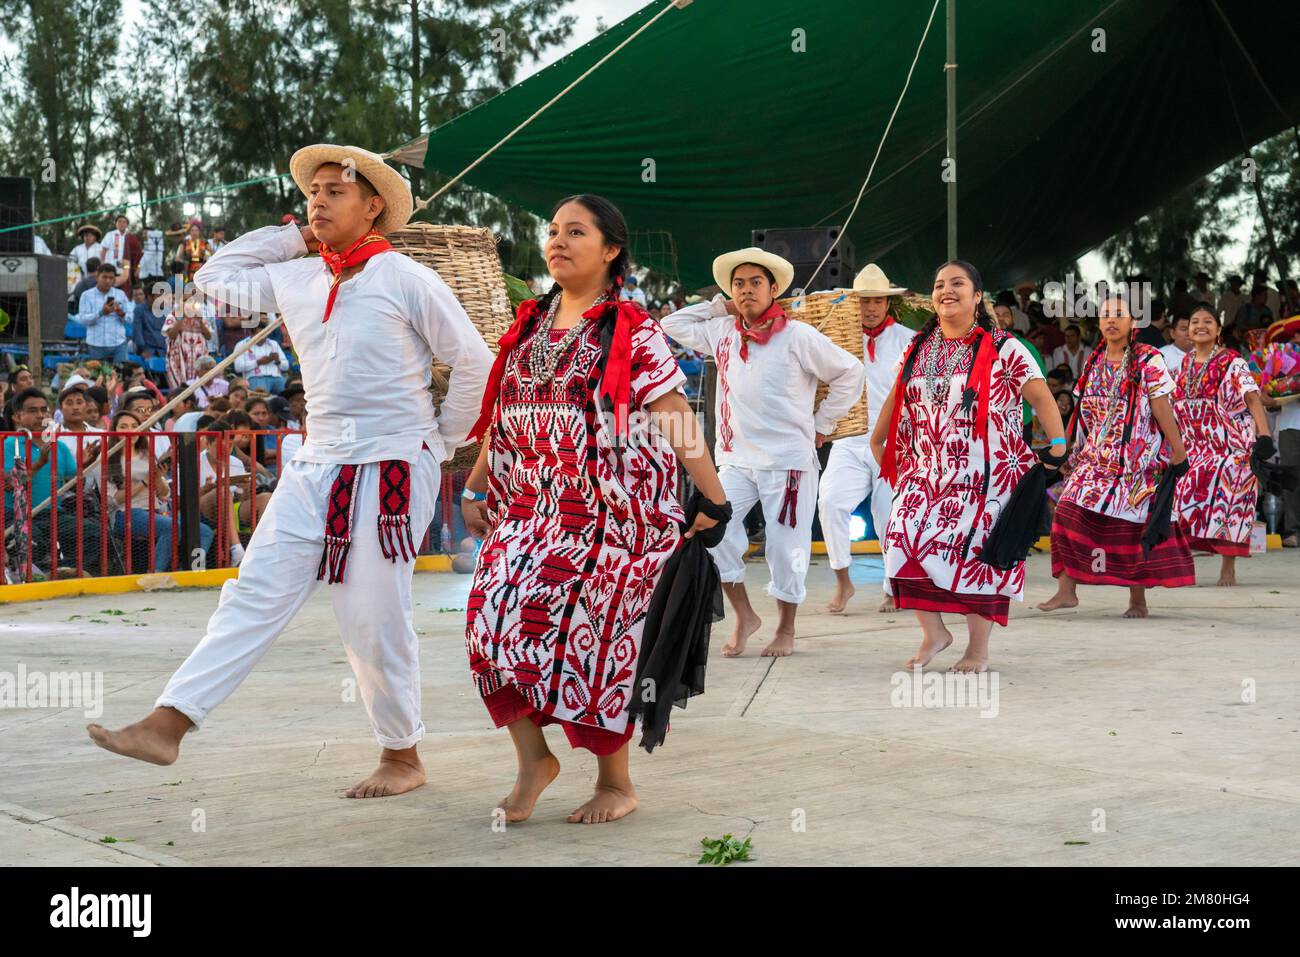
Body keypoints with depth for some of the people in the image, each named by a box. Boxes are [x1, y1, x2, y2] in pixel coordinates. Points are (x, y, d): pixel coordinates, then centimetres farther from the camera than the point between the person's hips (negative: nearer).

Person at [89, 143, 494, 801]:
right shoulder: (296, 279, 11)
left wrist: (444, 442, 6)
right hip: (317, 467, 6)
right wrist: (290, 237, 15)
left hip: (393, 469, -6)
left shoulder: (406, 280, -6)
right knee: (256, 593, -1)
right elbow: (215, 279, 22)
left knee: (373, 621, -2)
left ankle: (403, 757, 15)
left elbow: (475, 363, -1)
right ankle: (166, 726, -4)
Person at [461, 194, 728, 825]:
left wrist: (716, 503, -11)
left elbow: (678, 424, -7)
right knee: (494, 614, -10)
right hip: (528, 508, 5)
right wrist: (475, 489, 17)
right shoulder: (528, 328, 15)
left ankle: (615, 782, 12)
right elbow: (501, 418, 20)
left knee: (588, 634, -7)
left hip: (606, 513, -5)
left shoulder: (632, 333, -2)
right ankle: (532, 758, 5)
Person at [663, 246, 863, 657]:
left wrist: (822, 424, 3)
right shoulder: (722, 332, 7)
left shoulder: (798, 336, -7)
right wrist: (720, 307, 11)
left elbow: (850, 374, 0)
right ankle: (744, 615, 5)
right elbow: (672, 325, 20)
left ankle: (786, 630, 19)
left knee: (786, 546, 0)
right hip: (736, 459, 4)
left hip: (788, 459, -4)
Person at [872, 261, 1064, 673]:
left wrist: (1058, 446, -22)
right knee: (904, 535, -12)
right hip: (927, 470, 4)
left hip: (986, 473, -4)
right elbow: (897, 397, 23)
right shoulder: (919, 348, 11)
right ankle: (933, 631, 2)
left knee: (977, 551, -2)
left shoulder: (1003, 347, -4)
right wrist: (877, 441, 26)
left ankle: (978, 649, 12)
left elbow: (1040, 396, -10)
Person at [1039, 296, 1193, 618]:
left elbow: (1162, 407, -10)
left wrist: (1178, 452, -12)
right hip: (1097, 456, 5)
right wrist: (1072, 451, 15)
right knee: (1071, 512, -8)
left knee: (1135, 525, 0)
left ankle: (1138, 598, 12)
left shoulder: (1148, 361, -6)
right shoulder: (1094, 363, 9)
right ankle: (1066, 590, -5)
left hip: (1138, 458, -5)